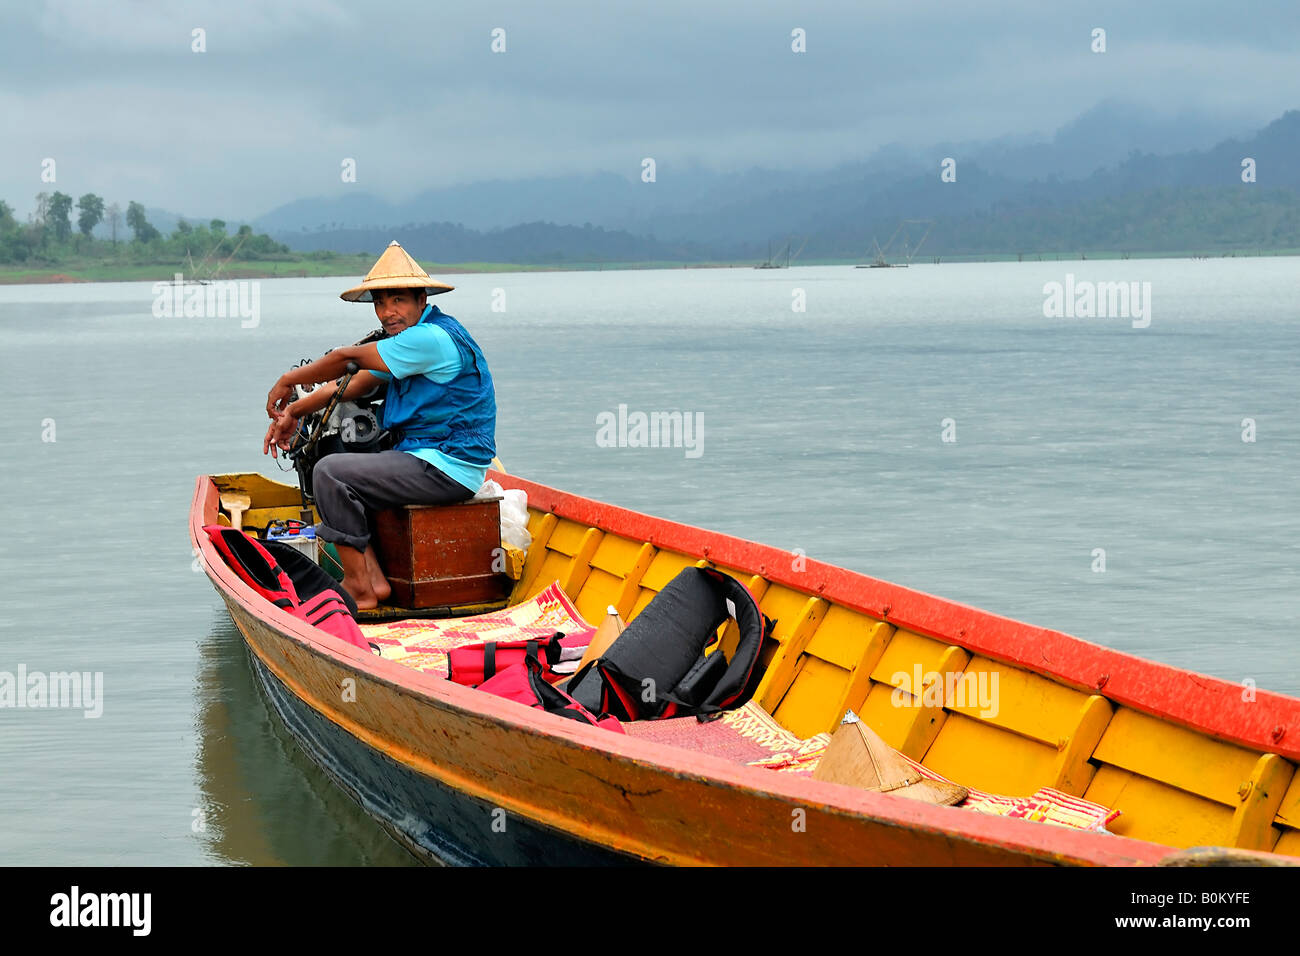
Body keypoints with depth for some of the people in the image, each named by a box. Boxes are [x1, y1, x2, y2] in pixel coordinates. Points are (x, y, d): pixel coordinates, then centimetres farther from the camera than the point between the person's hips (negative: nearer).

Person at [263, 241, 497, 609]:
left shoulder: (432, 337, -18)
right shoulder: (410, 341, 15)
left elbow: (348, 358, -13)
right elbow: (353, 385, 17)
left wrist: (288, 380, -1)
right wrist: (294, 410, 9)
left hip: (447, 468, -11)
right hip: (428, 458, 11)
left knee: (329, 473, -15)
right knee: (341, 471, 17)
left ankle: (359, 590, -10)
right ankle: (374, 580, 3)